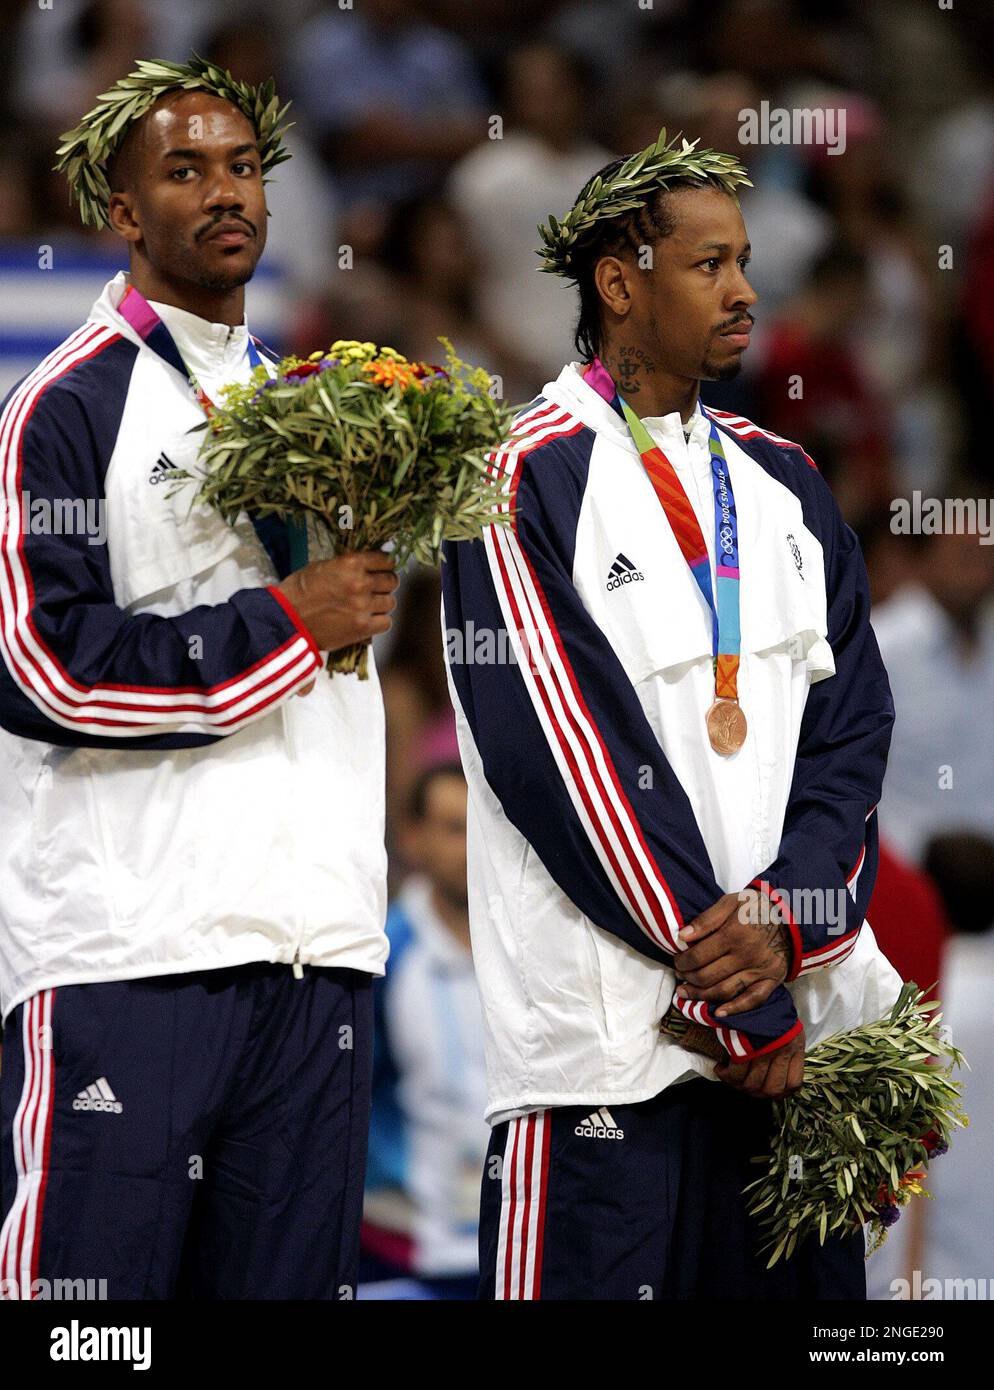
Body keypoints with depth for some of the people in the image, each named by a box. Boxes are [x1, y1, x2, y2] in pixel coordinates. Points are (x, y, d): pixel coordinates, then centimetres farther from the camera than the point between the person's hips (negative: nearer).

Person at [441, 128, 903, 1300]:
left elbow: (852, 720, 10)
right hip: (602, 1022, -5)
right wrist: (745, 1009, -12)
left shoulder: (783, 487, 17)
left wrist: (786, 914, -10)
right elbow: (567, 758, -10)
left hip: (798, 1006, 6)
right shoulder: (527, 485, -2)